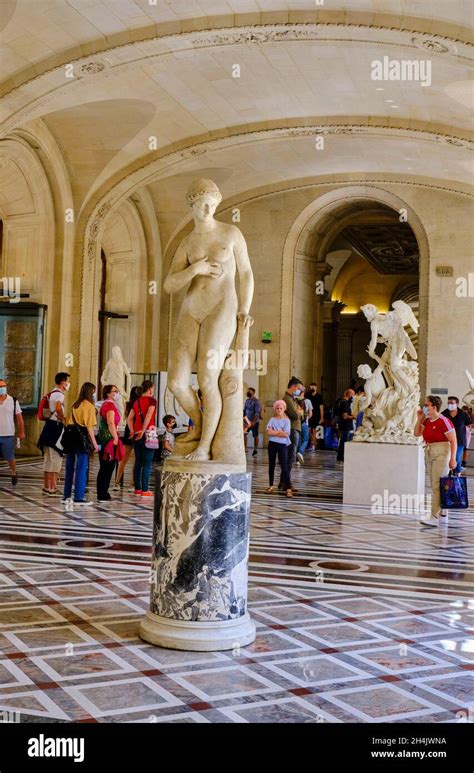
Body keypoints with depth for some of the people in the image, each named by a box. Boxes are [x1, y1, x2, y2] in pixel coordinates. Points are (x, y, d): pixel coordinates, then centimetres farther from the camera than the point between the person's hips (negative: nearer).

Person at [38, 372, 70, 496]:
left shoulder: (51, 393, 18)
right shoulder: (59, 394, -12)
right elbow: (58, 408, -31)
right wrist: (64, 421, -20)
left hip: (49, 426, 10)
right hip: (56, 427, -10)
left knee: (48, 459, 14)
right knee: (56, 458, -6)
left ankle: (46, 487, 21)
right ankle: (52, 488, -6)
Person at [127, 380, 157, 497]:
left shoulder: (137, 401, 13)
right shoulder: (151, 400, -7)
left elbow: (130, 418, 11)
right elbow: (148, 415, -22)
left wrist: (133, 431, 6)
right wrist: (143, 430, -21)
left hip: (137, 435, 6)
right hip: (147, 434, -6)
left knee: (138, 462, 12)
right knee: (147, 463, -2)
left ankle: (137, 488, 15)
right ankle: (144, 490, -3)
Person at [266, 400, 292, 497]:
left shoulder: (286, 420, 0)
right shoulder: (272, 420, 5)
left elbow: (286, 434, -11)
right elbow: (269, 431, -8)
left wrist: (274, 432, -9)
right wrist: (280, 432, -11)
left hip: (282, 445, -3)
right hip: (272, 444, 3)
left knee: (284, 466, -8)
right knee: (271, 465, 11)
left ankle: (288, 488, -10)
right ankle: (271, 486, 23)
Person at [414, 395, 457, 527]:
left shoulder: (443, 421, -16)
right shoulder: (427, 421, 7)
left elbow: (453, 441, -14)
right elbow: (416, 433, 15)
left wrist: (453, 459, -15)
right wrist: (419, 418, 5)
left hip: (441, 454, -8)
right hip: (430, 454, 8)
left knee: (437, 486, -8)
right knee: (435, 485, 15)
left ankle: (434, 517, -6)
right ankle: (443, 510, 29)